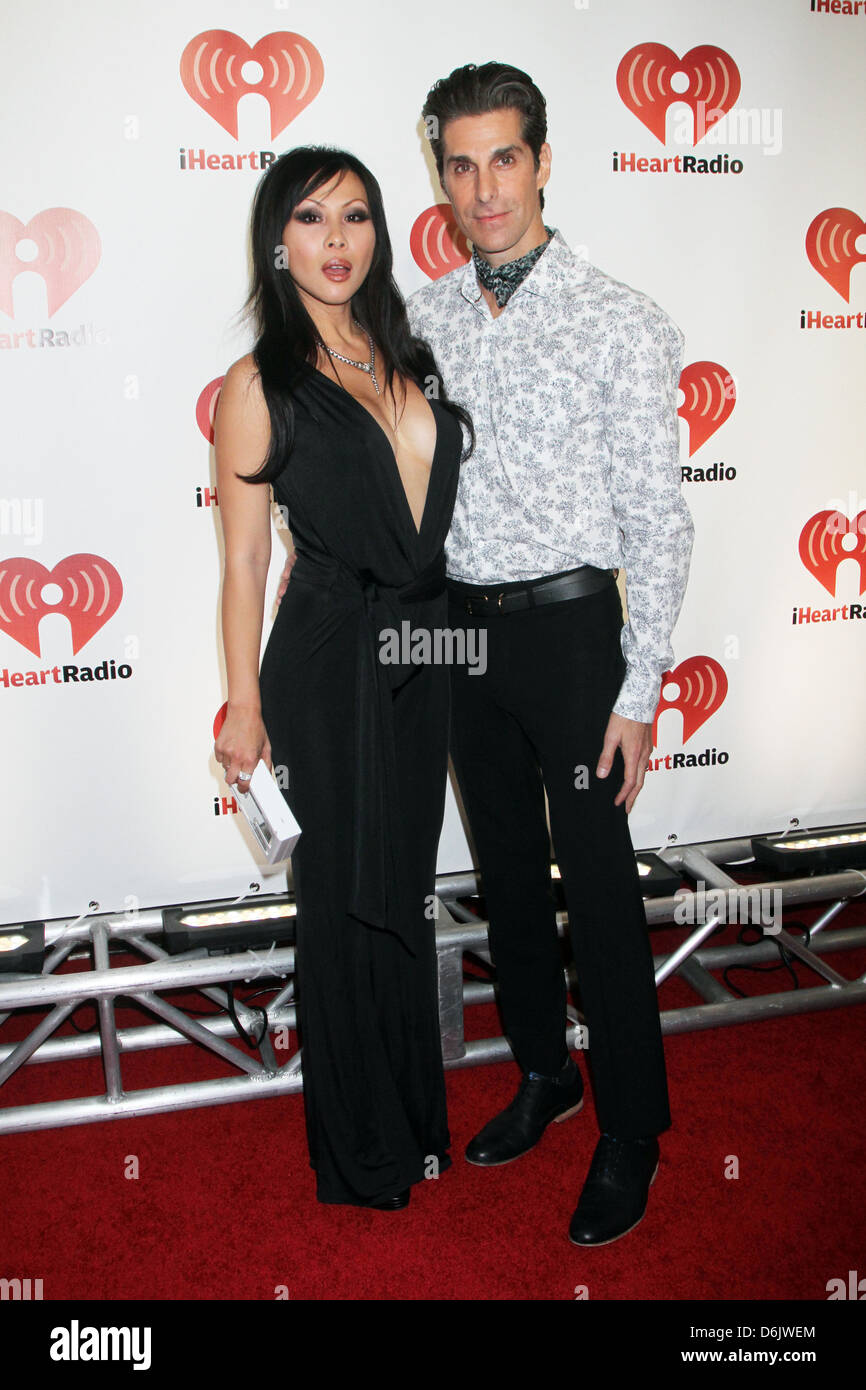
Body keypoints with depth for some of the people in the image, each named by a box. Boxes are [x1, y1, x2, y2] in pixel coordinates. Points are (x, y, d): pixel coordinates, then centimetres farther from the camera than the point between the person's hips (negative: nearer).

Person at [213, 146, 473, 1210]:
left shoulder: (410, 361, 9)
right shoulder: (260, 385, -8)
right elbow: (244, 560, -7)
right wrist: (244, 707, -8)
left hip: (425, 659, 6)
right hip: (327, 671, -5)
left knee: (408, 891, 18)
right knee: (345, 902, 7)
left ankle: (414, 1114, 39)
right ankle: (362, 1151, 29)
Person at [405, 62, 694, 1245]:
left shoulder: (621, 323, -8)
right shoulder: (425, 317, 6)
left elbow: (658, 517, -9)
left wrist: (639, 692, -13)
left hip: (567, 625, -5)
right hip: (459, 623, 5)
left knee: (598, 884, 1)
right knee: (504, 868, 16)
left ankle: (632, 1132, 20)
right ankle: (543, 1071, 36)